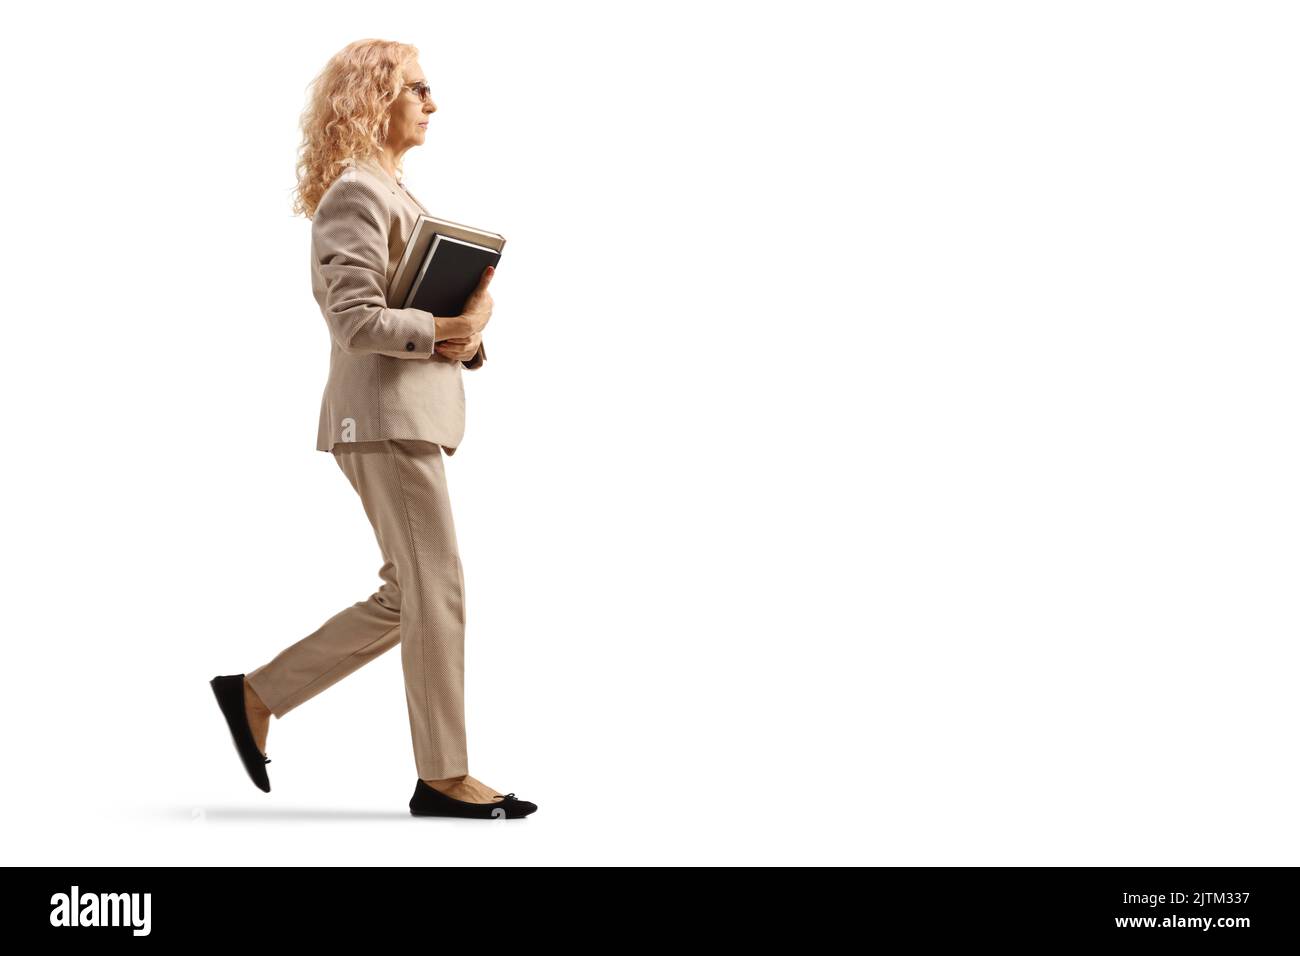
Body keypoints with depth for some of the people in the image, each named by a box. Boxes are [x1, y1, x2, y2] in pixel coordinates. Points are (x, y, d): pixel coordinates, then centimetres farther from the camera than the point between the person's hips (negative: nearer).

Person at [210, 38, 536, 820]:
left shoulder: (394, 192, 21)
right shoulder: (356, 194, -11)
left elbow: (443, 303, 21)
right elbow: (359, 321, -20)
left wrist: (469, 333, 1)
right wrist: (447, 328, -13)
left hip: (416, 415, 10)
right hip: (385, 417, -10)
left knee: (407, 598, 12)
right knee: (436, 592, -5)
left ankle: (259, 694, 19)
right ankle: (443, 775, 4)